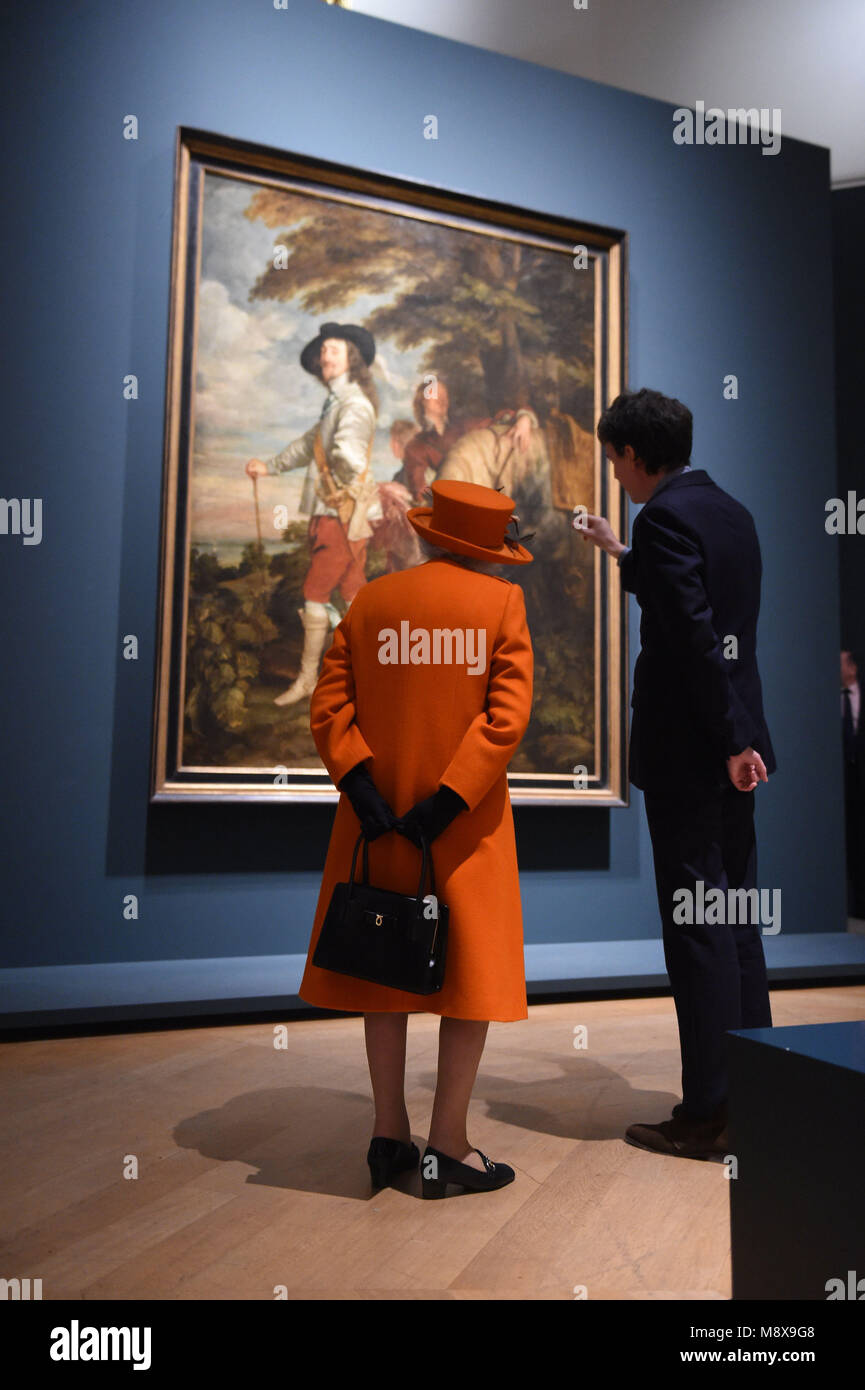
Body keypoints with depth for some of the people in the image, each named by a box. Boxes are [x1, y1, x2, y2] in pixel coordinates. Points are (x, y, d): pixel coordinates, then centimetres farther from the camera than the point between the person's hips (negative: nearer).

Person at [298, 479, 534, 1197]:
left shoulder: (369, 602, 6)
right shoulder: (502, 602, -3)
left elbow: (328, 707, -3)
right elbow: (508, 717, -14)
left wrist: (362, 787, -9)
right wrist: (448, 800, -14)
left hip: (378, 815, 4)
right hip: (467, 818, -3)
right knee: (472, 969, 7)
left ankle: (390, 1134, 22)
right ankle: (449, 1144, 12)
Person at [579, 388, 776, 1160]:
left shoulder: (666, 516, -13)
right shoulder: (731, 512, 15)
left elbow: (699, 637, -20)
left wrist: (731, 741, -17)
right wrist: (622, 555, 36)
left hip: (689, 753, -9)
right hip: (732, 748, 9)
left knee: (696, 928, -2)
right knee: (736, 921, 14)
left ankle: (709, 1113, 9)